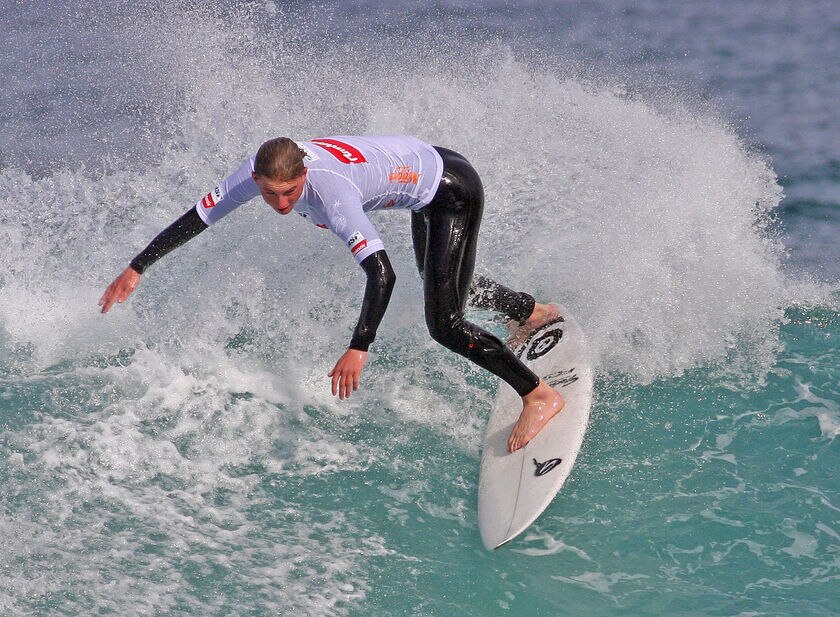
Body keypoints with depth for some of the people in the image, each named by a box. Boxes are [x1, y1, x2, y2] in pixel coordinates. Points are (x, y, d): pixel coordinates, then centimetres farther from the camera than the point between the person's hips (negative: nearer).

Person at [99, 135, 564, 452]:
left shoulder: (331, 189, -41)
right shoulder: (257, 172, -21)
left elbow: (382, 273, -48)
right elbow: (196, 219, -9)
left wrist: (358, 350, -55)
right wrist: (136, 269, -8)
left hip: (454, 190, -9)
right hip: (422, 174, 9)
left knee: (443, 324, -17)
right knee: (442, 284, 32)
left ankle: (540, 395, -6)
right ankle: (534, 313, 57)